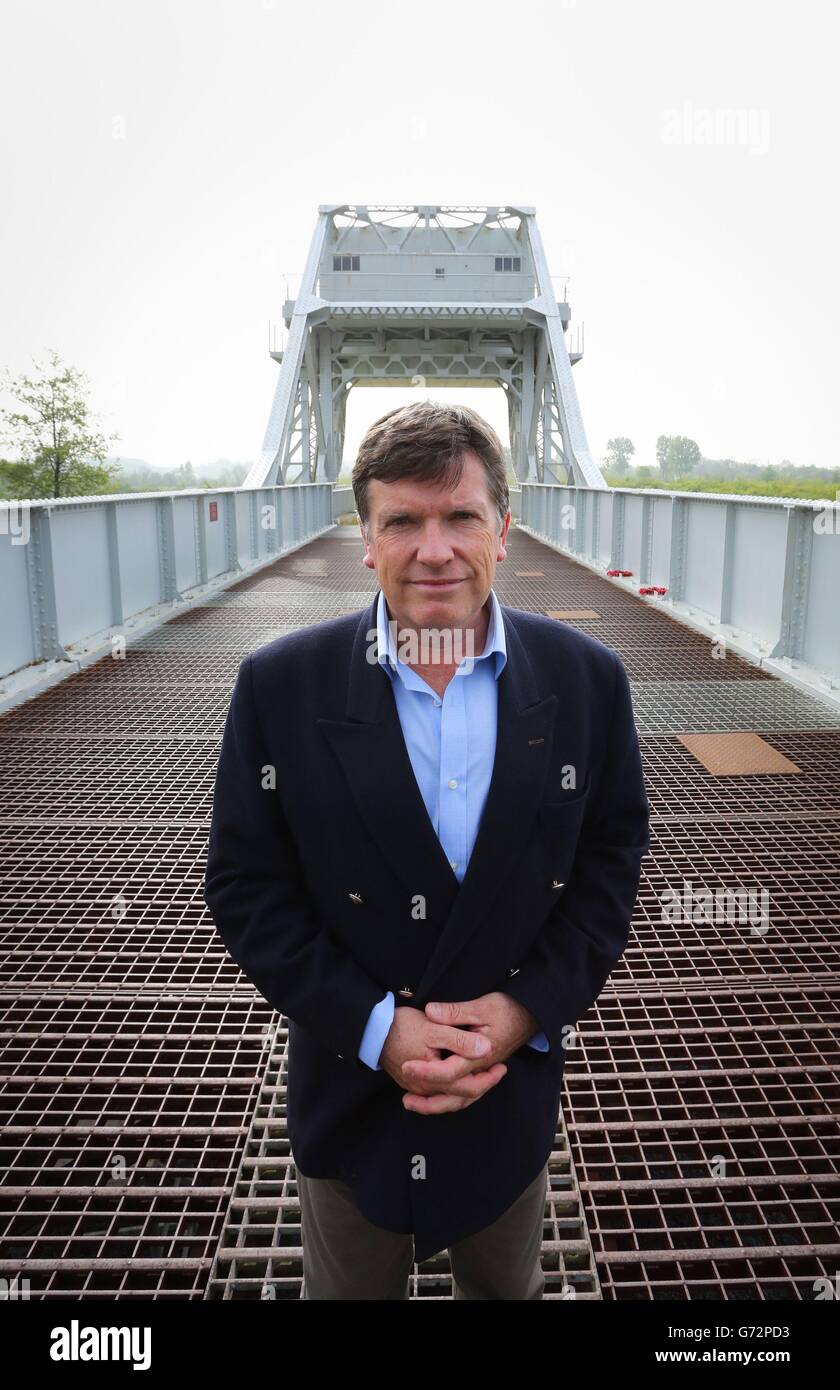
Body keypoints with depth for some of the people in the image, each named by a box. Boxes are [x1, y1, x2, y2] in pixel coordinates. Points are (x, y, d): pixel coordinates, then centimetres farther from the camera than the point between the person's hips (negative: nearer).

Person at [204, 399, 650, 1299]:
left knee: (507, 1284, 28)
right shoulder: (279, 685, -15)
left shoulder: (586, 678, -10)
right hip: (350, 1083, -1)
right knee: (348, 1285, 25)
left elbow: (612, 856, -3)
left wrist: (530, 1007, -15)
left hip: (517, 1081, 2)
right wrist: (373, 1026, -18)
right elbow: (245, 882, -11)